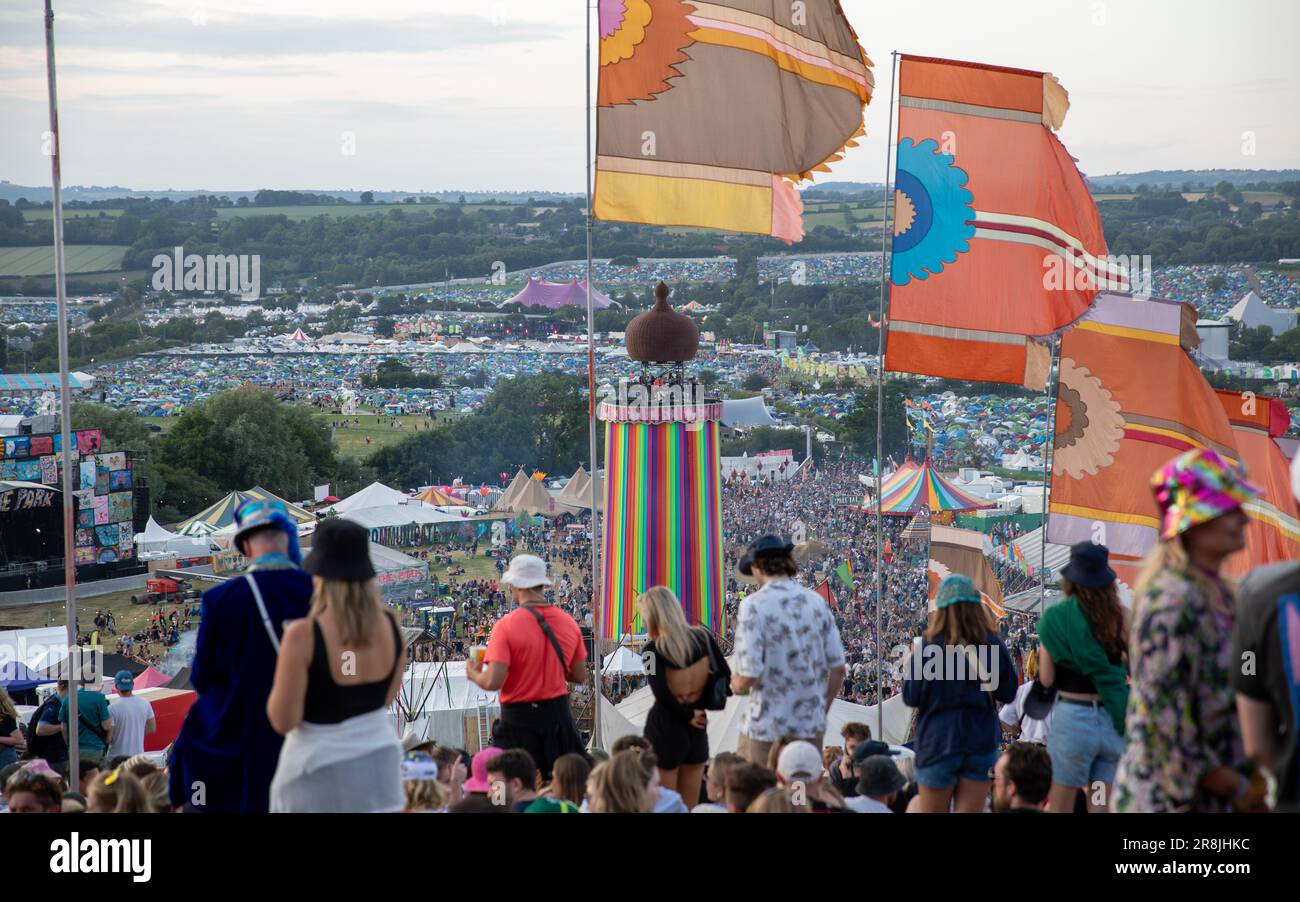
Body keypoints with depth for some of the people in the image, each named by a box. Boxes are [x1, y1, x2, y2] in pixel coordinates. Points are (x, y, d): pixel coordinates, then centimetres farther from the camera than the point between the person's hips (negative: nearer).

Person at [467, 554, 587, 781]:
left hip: (519, 720, -4)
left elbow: (492, 682, -20)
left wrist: (473, 674, 2)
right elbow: (580, 676, 10)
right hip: (559, 716, 5)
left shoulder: (507, 625, -15)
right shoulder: (568, 622, 1)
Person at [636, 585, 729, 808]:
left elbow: (662, 694, -23)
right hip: (697, 730, 4)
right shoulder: (703, 637, -2)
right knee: (690, 806, 14)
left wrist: (688, 715, -10)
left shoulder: (652, 649, -14)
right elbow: (725, 678, -5)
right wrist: (699, 707, -1)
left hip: (665, 728, -4)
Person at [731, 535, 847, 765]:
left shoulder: (754, 606, -12)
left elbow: (749, 676, -17)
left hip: (767, 728, -4)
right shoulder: (817, 602, 3)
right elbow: (838, 668, 5)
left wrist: (736, 684, 6)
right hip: (811, 726, 5)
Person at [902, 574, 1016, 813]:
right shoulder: (993, 645, -6)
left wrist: (914, 660, 7)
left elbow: (911, 698, -7)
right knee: (971, 811, 4)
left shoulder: (929, 648, -13)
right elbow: (1007, 694, 4)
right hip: (981, 740, 2)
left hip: (939, 741, -2)